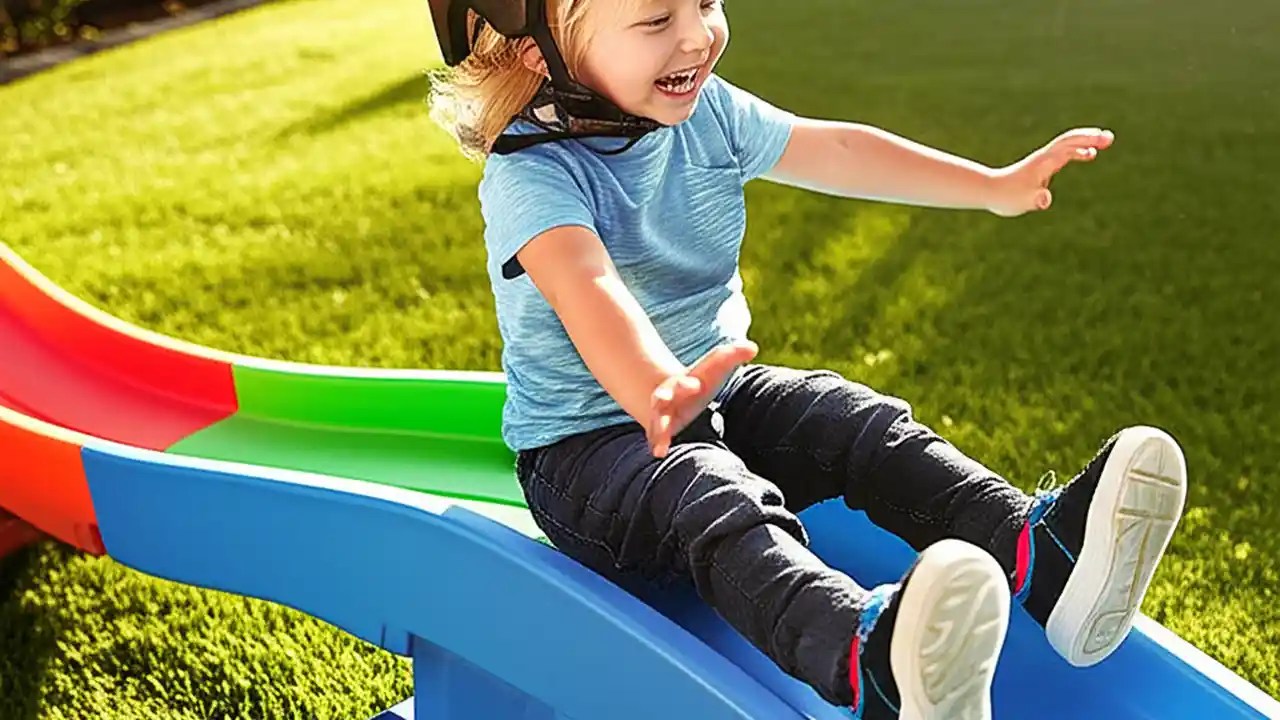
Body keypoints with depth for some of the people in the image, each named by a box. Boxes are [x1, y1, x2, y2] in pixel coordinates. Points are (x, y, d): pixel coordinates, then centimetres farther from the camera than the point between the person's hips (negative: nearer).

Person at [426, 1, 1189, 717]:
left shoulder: (709, 112, 1)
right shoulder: (533, 173, -23)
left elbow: (838, 152, 8)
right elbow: (585, 290, -42)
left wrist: (995, 185, 9)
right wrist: (655, 392, -63)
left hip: (717, 390, 8)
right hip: (588, 439, -8)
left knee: (863, 422, -13)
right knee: (723, 507, -36)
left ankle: (1040, 557, -28)